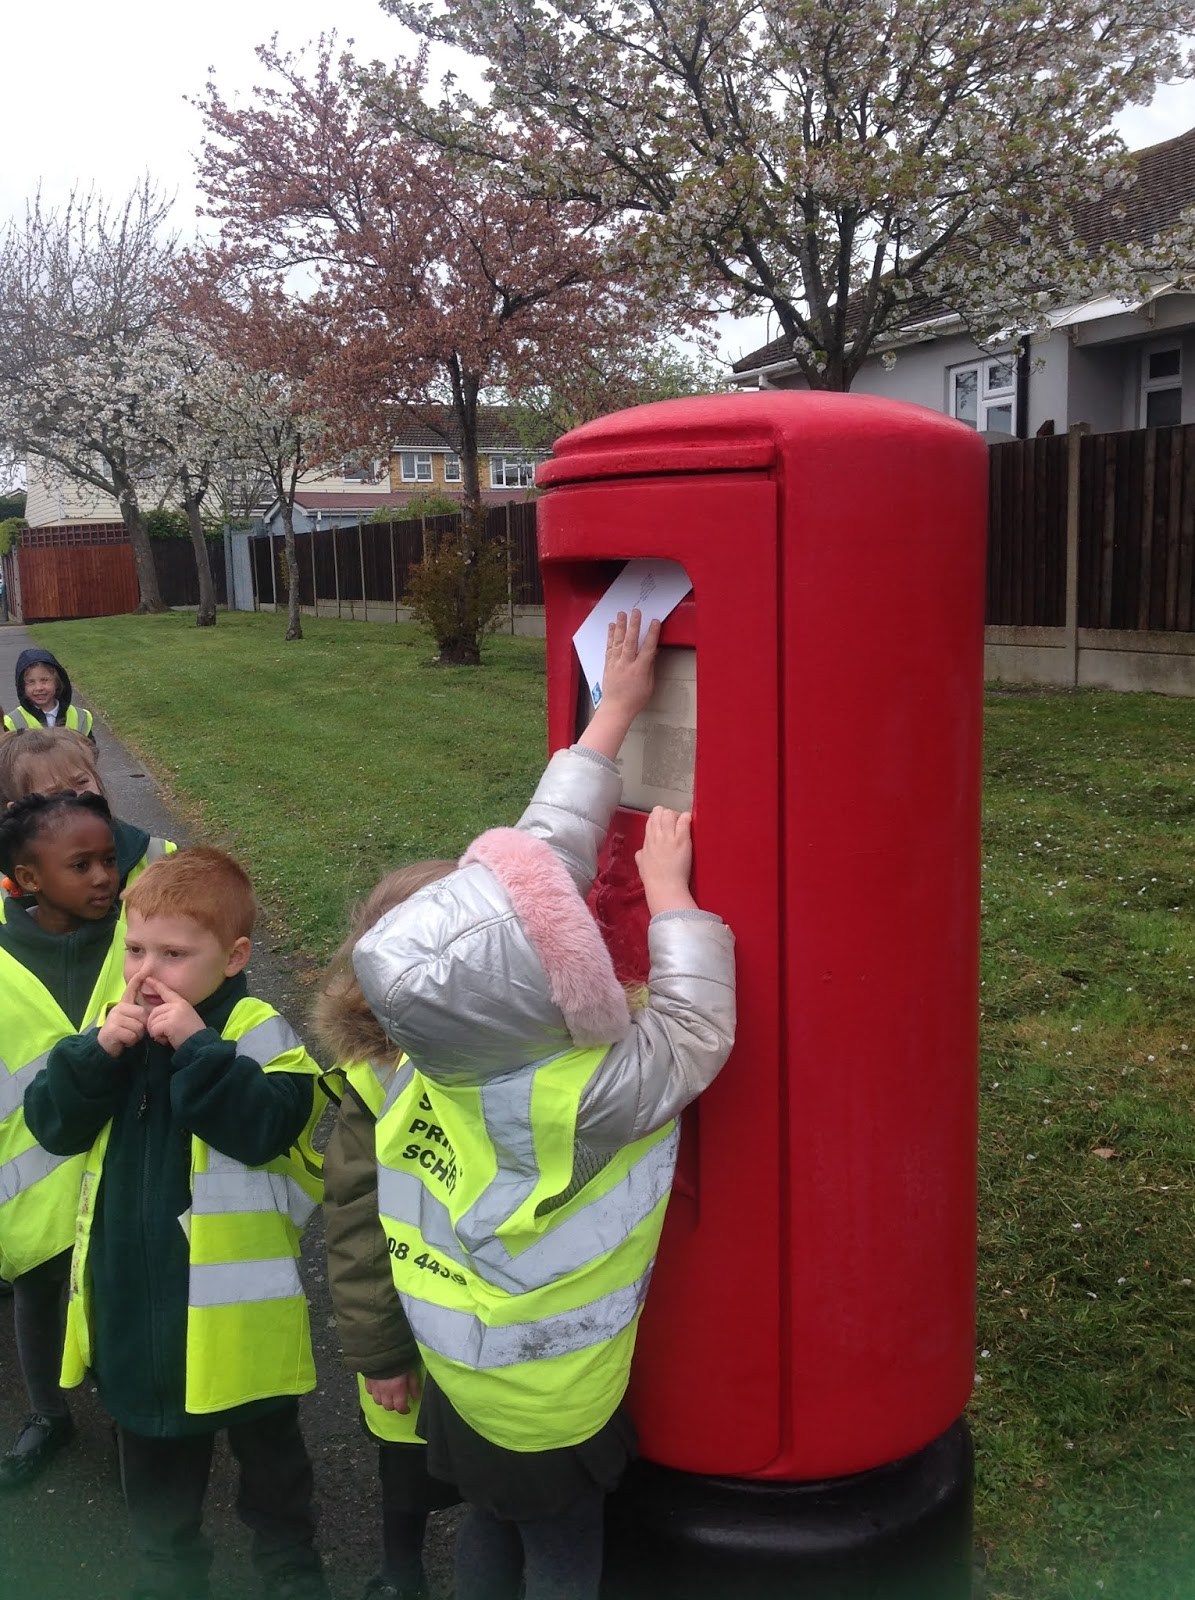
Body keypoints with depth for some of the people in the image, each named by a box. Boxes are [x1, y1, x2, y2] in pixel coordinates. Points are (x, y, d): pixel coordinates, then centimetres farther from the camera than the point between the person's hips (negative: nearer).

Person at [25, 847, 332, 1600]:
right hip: (134, 1303, 5)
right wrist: (97, 1052, -19)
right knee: (154, 1461, 26)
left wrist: (197, 1047, -31)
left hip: (232, 1307, -5)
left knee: (269, 1452, 20)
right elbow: (54, 1126, -4)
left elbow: (267, 1127, -30)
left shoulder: (257, 1032, -17)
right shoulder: (118, 1030, 1)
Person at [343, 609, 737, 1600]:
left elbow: (543, 851, -12)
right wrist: (668, 886, -11)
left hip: (456, 1361, 6)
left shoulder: (436, 1044, -19)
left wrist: (614, 709, -5)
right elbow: (695, 1035, -19)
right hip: (548, 1397, -6)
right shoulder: (577, 1093, -38)